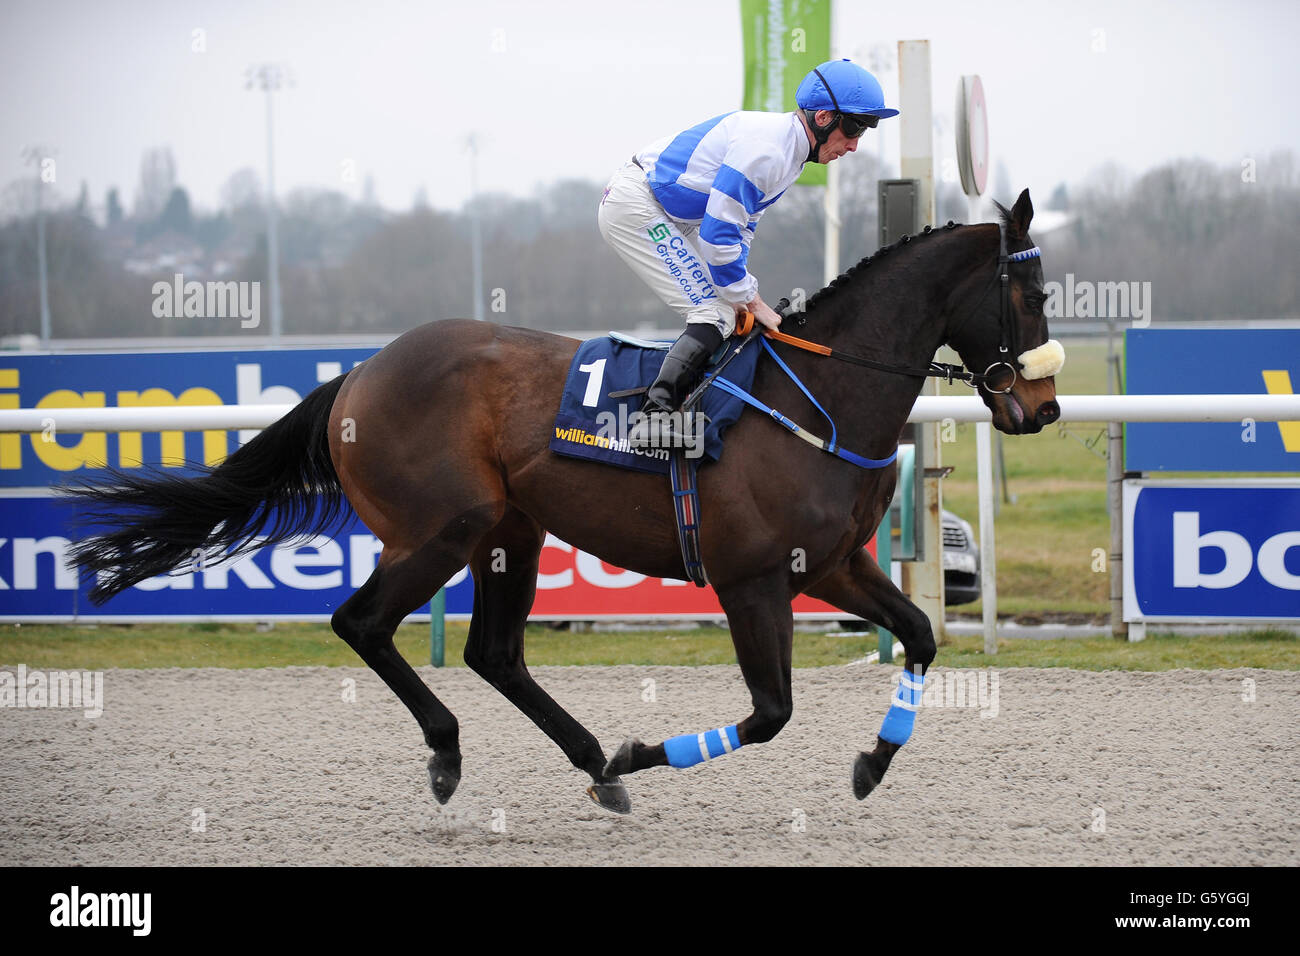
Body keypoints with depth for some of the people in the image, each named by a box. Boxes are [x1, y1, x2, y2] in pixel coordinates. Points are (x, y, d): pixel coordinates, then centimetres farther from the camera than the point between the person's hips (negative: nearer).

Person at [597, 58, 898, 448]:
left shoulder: (789, 150, 10)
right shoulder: (764, 148, -24)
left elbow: (742, 226, 17)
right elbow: (719, 232, -24)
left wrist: (742, 294, 8)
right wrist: (750, 299, -13)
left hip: (667, 218, 11)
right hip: (633, 207, -11)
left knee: (727, 311, 10)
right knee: (716, 314, -17)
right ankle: (655, 414, -28)